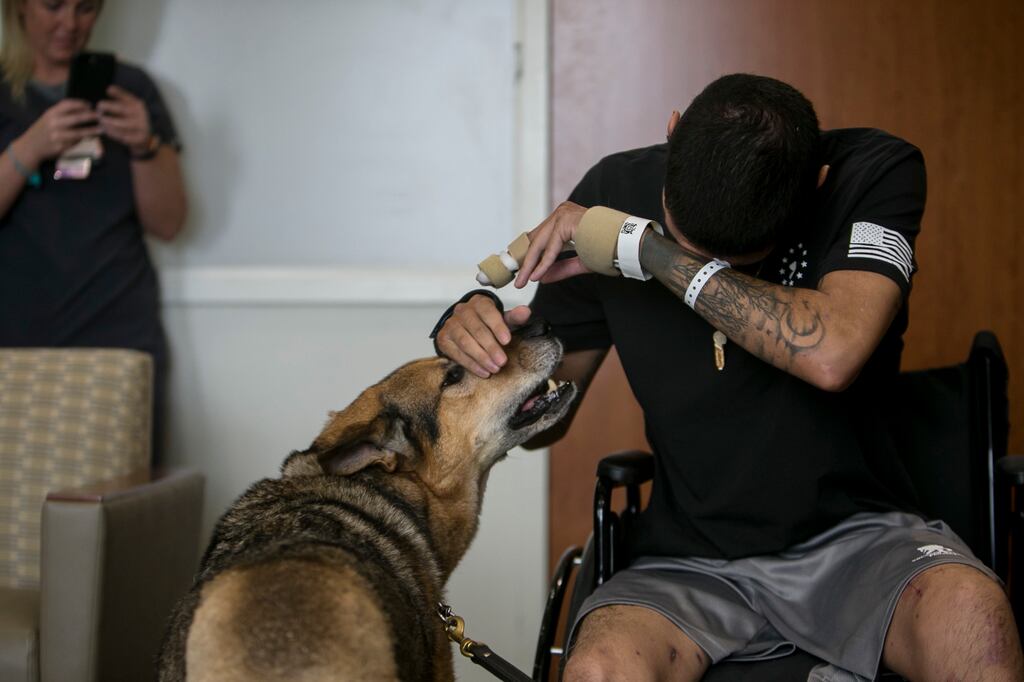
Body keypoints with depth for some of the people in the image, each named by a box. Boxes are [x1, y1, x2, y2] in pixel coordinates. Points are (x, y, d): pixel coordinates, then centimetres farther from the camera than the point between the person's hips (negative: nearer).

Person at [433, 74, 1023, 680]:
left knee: (973, 615, -35)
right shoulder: (618, 192, -2)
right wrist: (471, 330, -14)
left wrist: (644, 246, -22)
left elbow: (830, 353, -28)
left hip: (856, 536, -1)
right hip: (694, 560, 2)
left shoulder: (876, 172, -9)